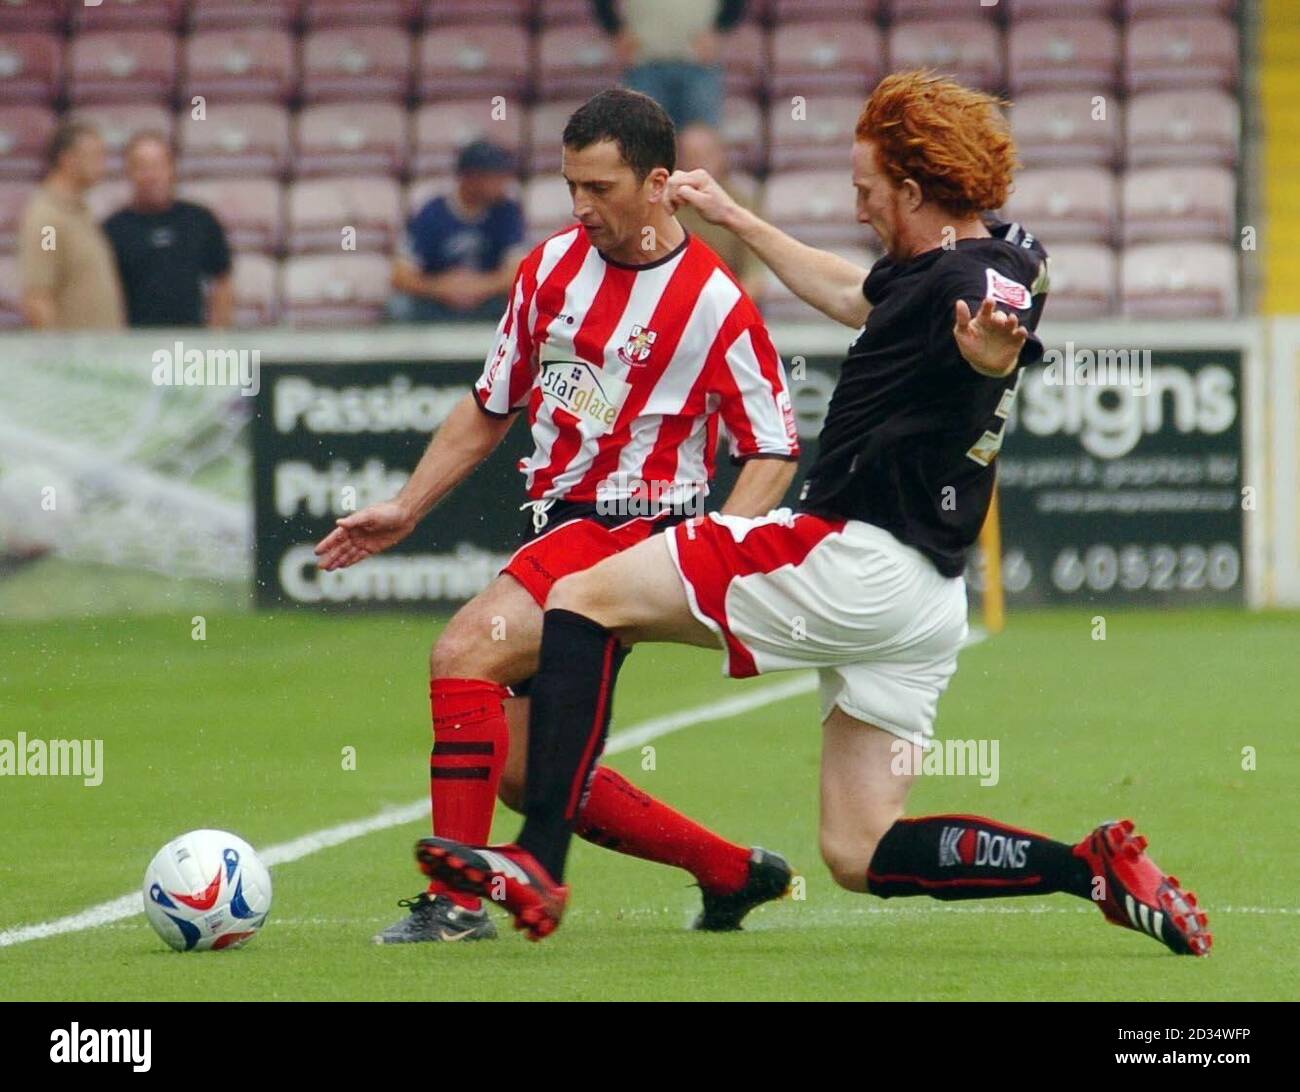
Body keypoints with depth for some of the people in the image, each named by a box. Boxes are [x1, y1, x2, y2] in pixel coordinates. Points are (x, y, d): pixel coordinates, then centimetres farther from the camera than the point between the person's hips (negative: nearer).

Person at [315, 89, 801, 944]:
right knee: (525, 773, 9)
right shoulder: (553, 266, 6)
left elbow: (774, 450, -6)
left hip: (630, 536, -8)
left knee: (465, 650, -26)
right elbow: (491, 406, 17)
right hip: (558, 528, 8)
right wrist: (406, 510, 11)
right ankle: (736, 874, 24)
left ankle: (457, 899, -22)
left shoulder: (714, 303, -11)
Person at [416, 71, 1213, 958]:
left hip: (848, 555, -10)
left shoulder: (967, 279, -15)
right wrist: (733, 218, 42)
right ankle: (1097, 868, -3)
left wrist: (991, 346, -64)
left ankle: (538, 864, -15)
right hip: (929, 597, 10)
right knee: (860, 857, 9)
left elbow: (1001, 340, -41)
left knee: (585, 602, -4)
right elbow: (851, 296, 36)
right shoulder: (1002, 260, 16)